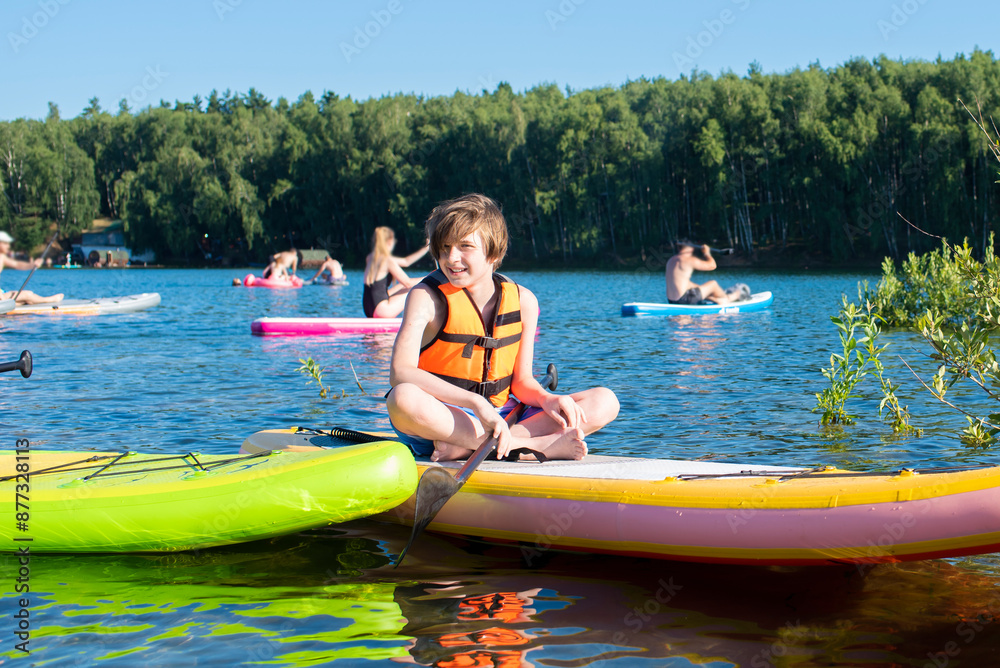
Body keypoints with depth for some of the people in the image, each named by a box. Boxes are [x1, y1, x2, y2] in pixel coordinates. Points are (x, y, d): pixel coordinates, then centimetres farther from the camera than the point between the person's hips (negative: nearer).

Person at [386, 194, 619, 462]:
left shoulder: (522, 301, 2)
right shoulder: (426, 297, -10)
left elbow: (521, 380, 8)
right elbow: (400, 372, -25)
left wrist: (547, 399, -17)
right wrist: (476, 404, -35)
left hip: (501, 416, 5)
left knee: (604, 401, -9)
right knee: (403, 399, -39)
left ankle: (468, 446, -26)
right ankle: (539, 445, -34)